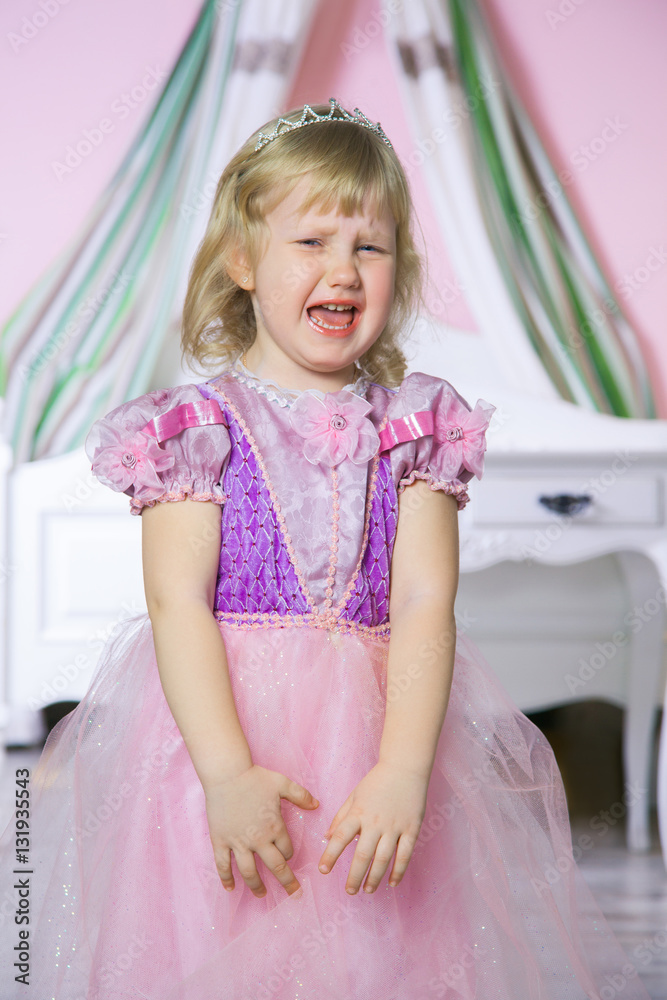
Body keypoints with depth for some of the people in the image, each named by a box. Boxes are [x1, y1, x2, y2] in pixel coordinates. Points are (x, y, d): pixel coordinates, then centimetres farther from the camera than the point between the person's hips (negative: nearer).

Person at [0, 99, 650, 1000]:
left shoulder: (415, 426, 4)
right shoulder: (195, 424, -2)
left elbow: (424, 605, -6)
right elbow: (178, 605, -10)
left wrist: (403, 769, -21)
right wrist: (229, 775, -23)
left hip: (380, 726, 2)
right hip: (219, 721, -2)